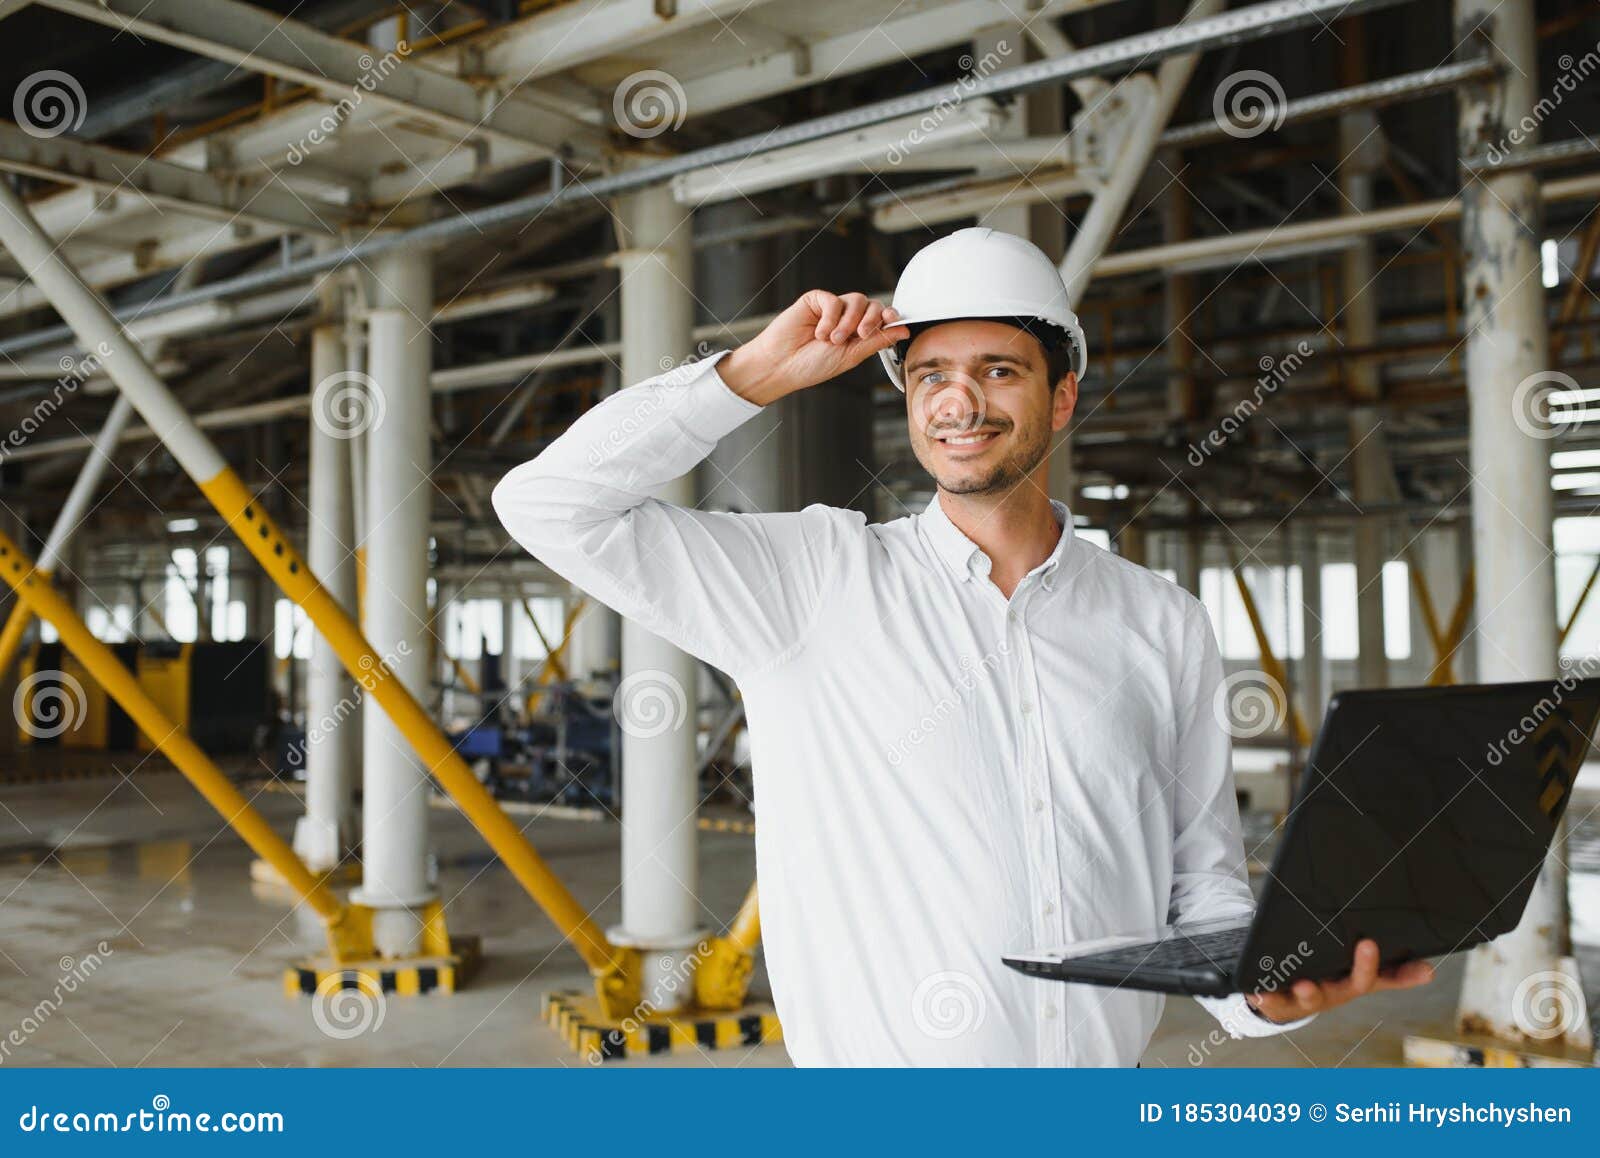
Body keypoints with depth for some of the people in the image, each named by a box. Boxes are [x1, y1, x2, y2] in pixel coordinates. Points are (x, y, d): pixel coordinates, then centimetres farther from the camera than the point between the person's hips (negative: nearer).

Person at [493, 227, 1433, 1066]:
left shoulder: (1165, 626, 9)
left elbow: (1203, 874, 12)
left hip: (1107, 1070, 3)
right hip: (879, 1081, -2)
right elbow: (552, 505, -3)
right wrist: (759, 372, -5)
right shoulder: (818, 579, 1)